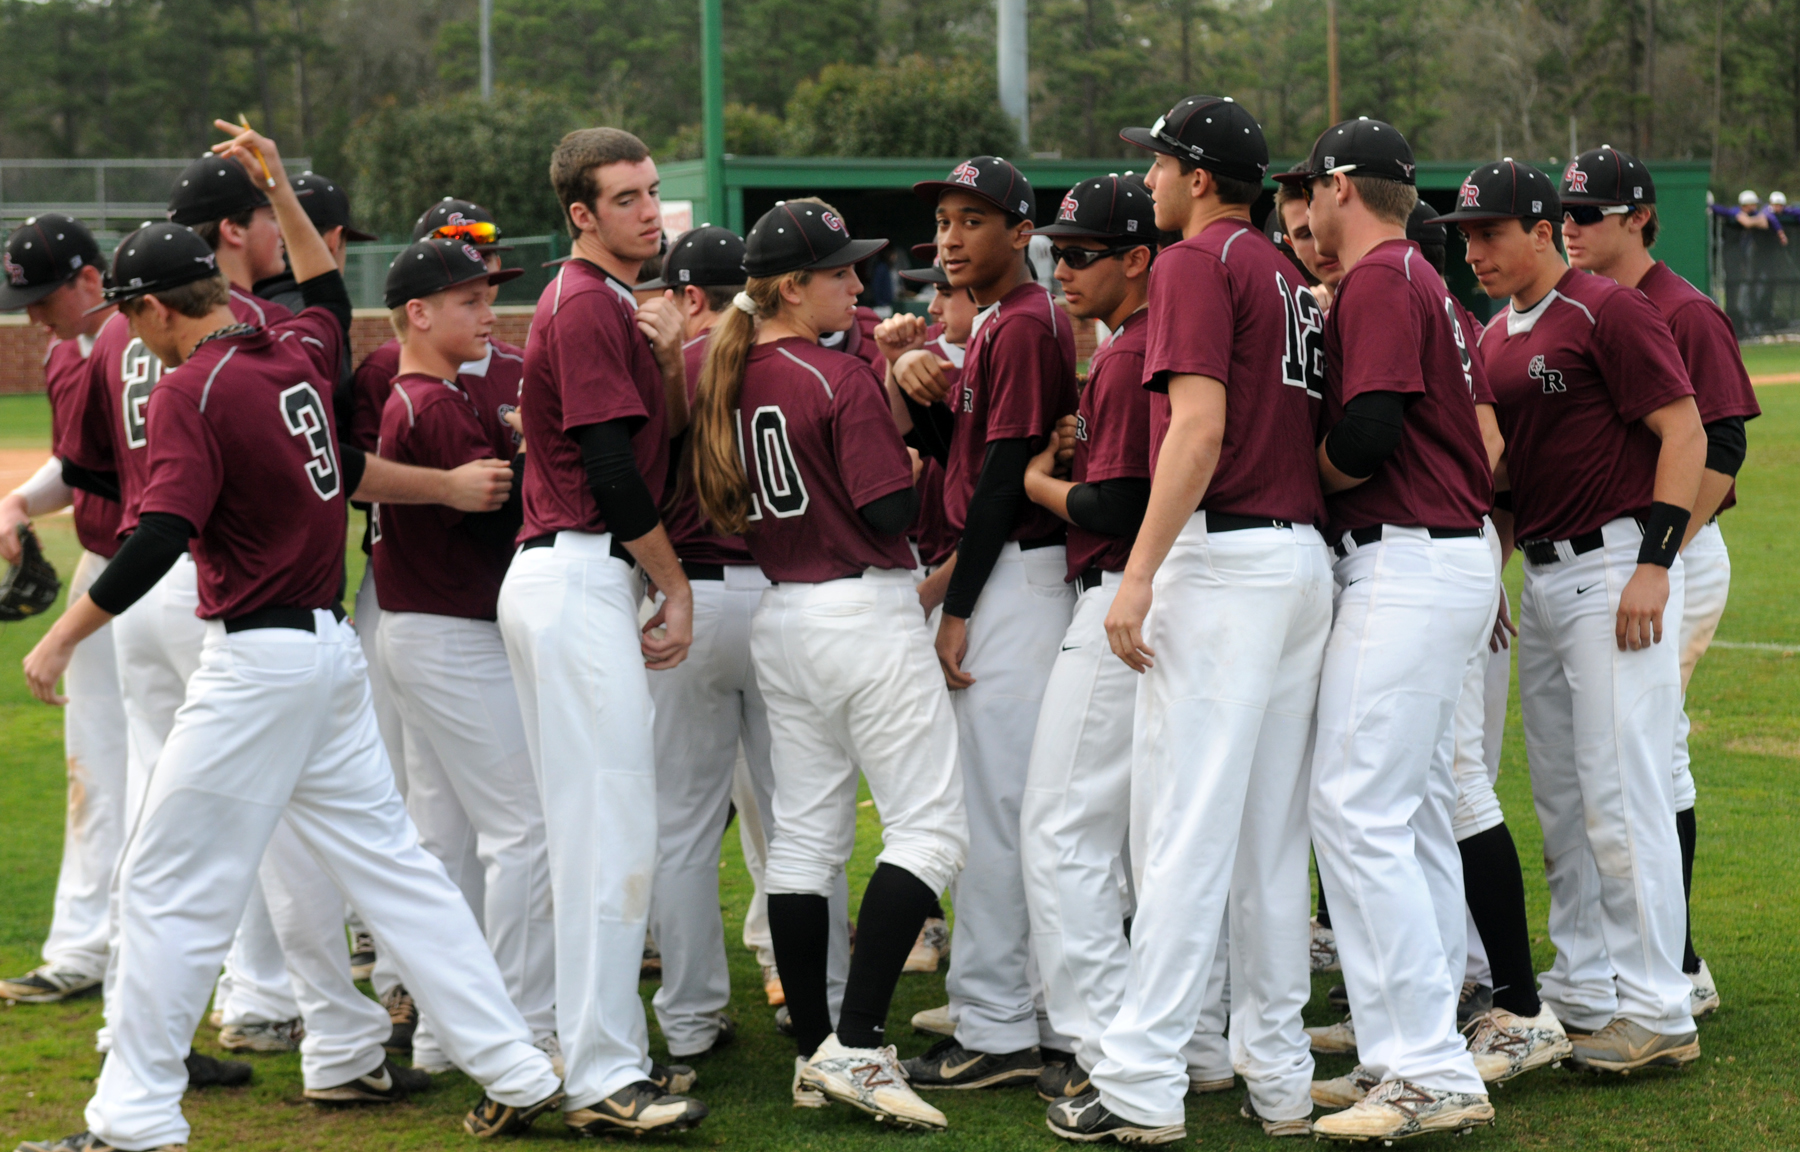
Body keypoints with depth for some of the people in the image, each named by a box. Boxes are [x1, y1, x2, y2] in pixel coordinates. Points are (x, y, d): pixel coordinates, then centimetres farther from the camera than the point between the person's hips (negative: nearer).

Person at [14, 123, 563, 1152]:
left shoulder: (193, 390, -14)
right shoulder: (295, 356, 9)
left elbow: (159, 538, -23)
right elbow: (331, 293, 33)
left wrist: (62, 638, -17)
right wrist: (282, 187, 36)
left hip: (257, 662, -8)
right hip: (333, 650, 8)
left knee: (169, 889, -1)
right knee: (391, 864, 12)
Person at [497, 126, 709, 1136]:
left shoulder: (614, 302, 19)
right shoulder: (587, 305, -12)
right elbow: (614, 471, -17)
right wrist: (678, 587, -8)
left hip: (590, 585, 11)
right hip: (579, 582, -11)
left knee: (604, 828, 14)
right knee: (610, 831, -11)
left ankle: (614, 1056, 20)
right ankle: (604, 1081, -10)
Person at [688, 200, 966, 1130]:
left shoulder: (725, 378, 6)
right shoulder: (841, 378, -15)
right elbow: (893, 513, -18)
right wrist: (912, 463, 4)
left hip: (778, 616, 8)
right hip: (864, 611, -8)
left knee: (804, 836, 12)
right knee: (929, 826, -3)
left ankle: (813, 1052, 15)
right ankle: (855, 1045, -12)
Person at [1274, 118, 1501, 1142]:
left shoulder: (1377, 282, -12)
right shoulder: (1425, 282, 19)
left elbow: (1367, 439, -22)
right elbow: (1485, 436, 22)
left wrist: (1300, 473, -4)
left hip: (1405, 562, -11)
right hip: (1456, 556, 11)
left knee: (1358, 806, -12)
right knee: (1417, 809, 12)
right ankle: (1424, 1055, 16)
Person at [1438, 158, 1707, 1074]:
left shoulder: (1609, 312, -10)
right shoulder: (1496, 338, 15)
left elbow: (1684, 432, -15)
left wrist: (1653, 565, -20)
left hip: (1618, 568, -9)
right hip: (1543, 576, 9)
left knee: (1622, 791, -10)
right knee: (1560, 800, 12)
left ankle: (1656, 1013, -7)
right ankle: (1581, 991, 21)